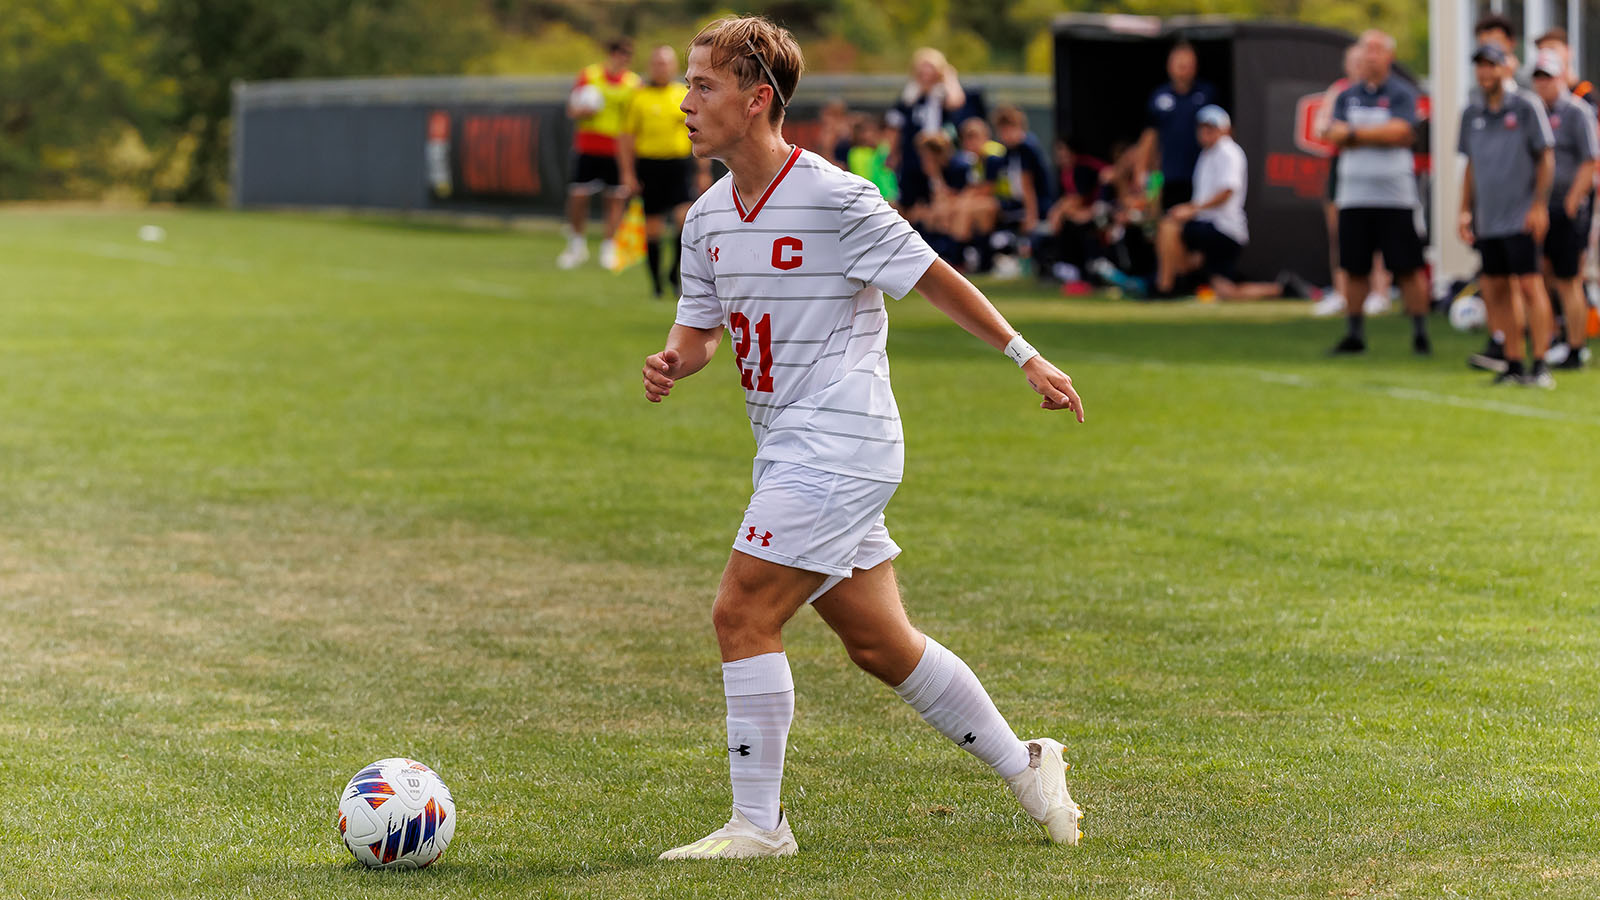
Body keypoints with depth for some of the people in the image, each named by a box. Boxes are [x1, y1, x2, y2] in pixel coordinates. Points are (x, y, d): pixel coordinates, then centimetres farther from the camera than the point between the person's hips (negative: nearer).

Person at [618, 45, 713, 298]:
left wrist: (704, 172, 5)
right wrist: (627, 173, -1)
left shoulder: (686, 95, 6)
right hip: (649, 165, 0)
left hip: (679, 165, 0)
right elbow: (626, 136, 5)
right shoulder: (639, 97, 5)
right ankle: (656, 281, 13)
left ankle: (676, 272, 0)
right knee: (652, 226, 2)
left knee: (686, 217, -16)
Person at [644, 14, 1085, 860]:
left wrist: (1025, 357, -1)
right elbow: (700, 327, 17)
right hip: (790, 451, 8)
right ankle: (1023, 765, 27)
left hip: (838, 443, -8)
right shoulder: (707, 218, 8)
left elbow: (934, 277, -6)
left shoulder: (834, 198, -14)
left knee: (742, 616, -12)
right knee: (879, 643, 13)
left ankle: (757, 824, -4)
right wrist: (671, 363, -6)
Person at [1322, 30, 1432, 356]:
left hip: (1395, 196, -4)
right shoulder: (1347, 96, 13)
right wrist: (1379, 136, -10)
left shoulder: (1402, 94, 1)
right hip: (1354, 195, 4)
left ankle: (1420, 333, 2)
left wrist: (1354, 133, -7)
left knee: (1408, 268, -5)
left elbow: (1399, 130, -14)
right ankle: (1355, 334, 13)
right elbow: (1335, 134, 0)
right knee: (1354, 268, 4)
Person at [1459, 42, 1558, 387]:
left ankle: (1540, 365, -8)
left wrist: (1539, 206, -10)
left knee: (1529, 285, -9)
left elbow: (1545, 158, -4)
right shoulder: (1471, 112, 11)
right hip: (1487, 218, 6)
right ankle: (1513, 363, 12)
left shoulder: (1526, 107, -4)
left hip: (1520, 216, -6)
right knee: (1495, 289, 5)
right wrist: (1465, 211, 14)